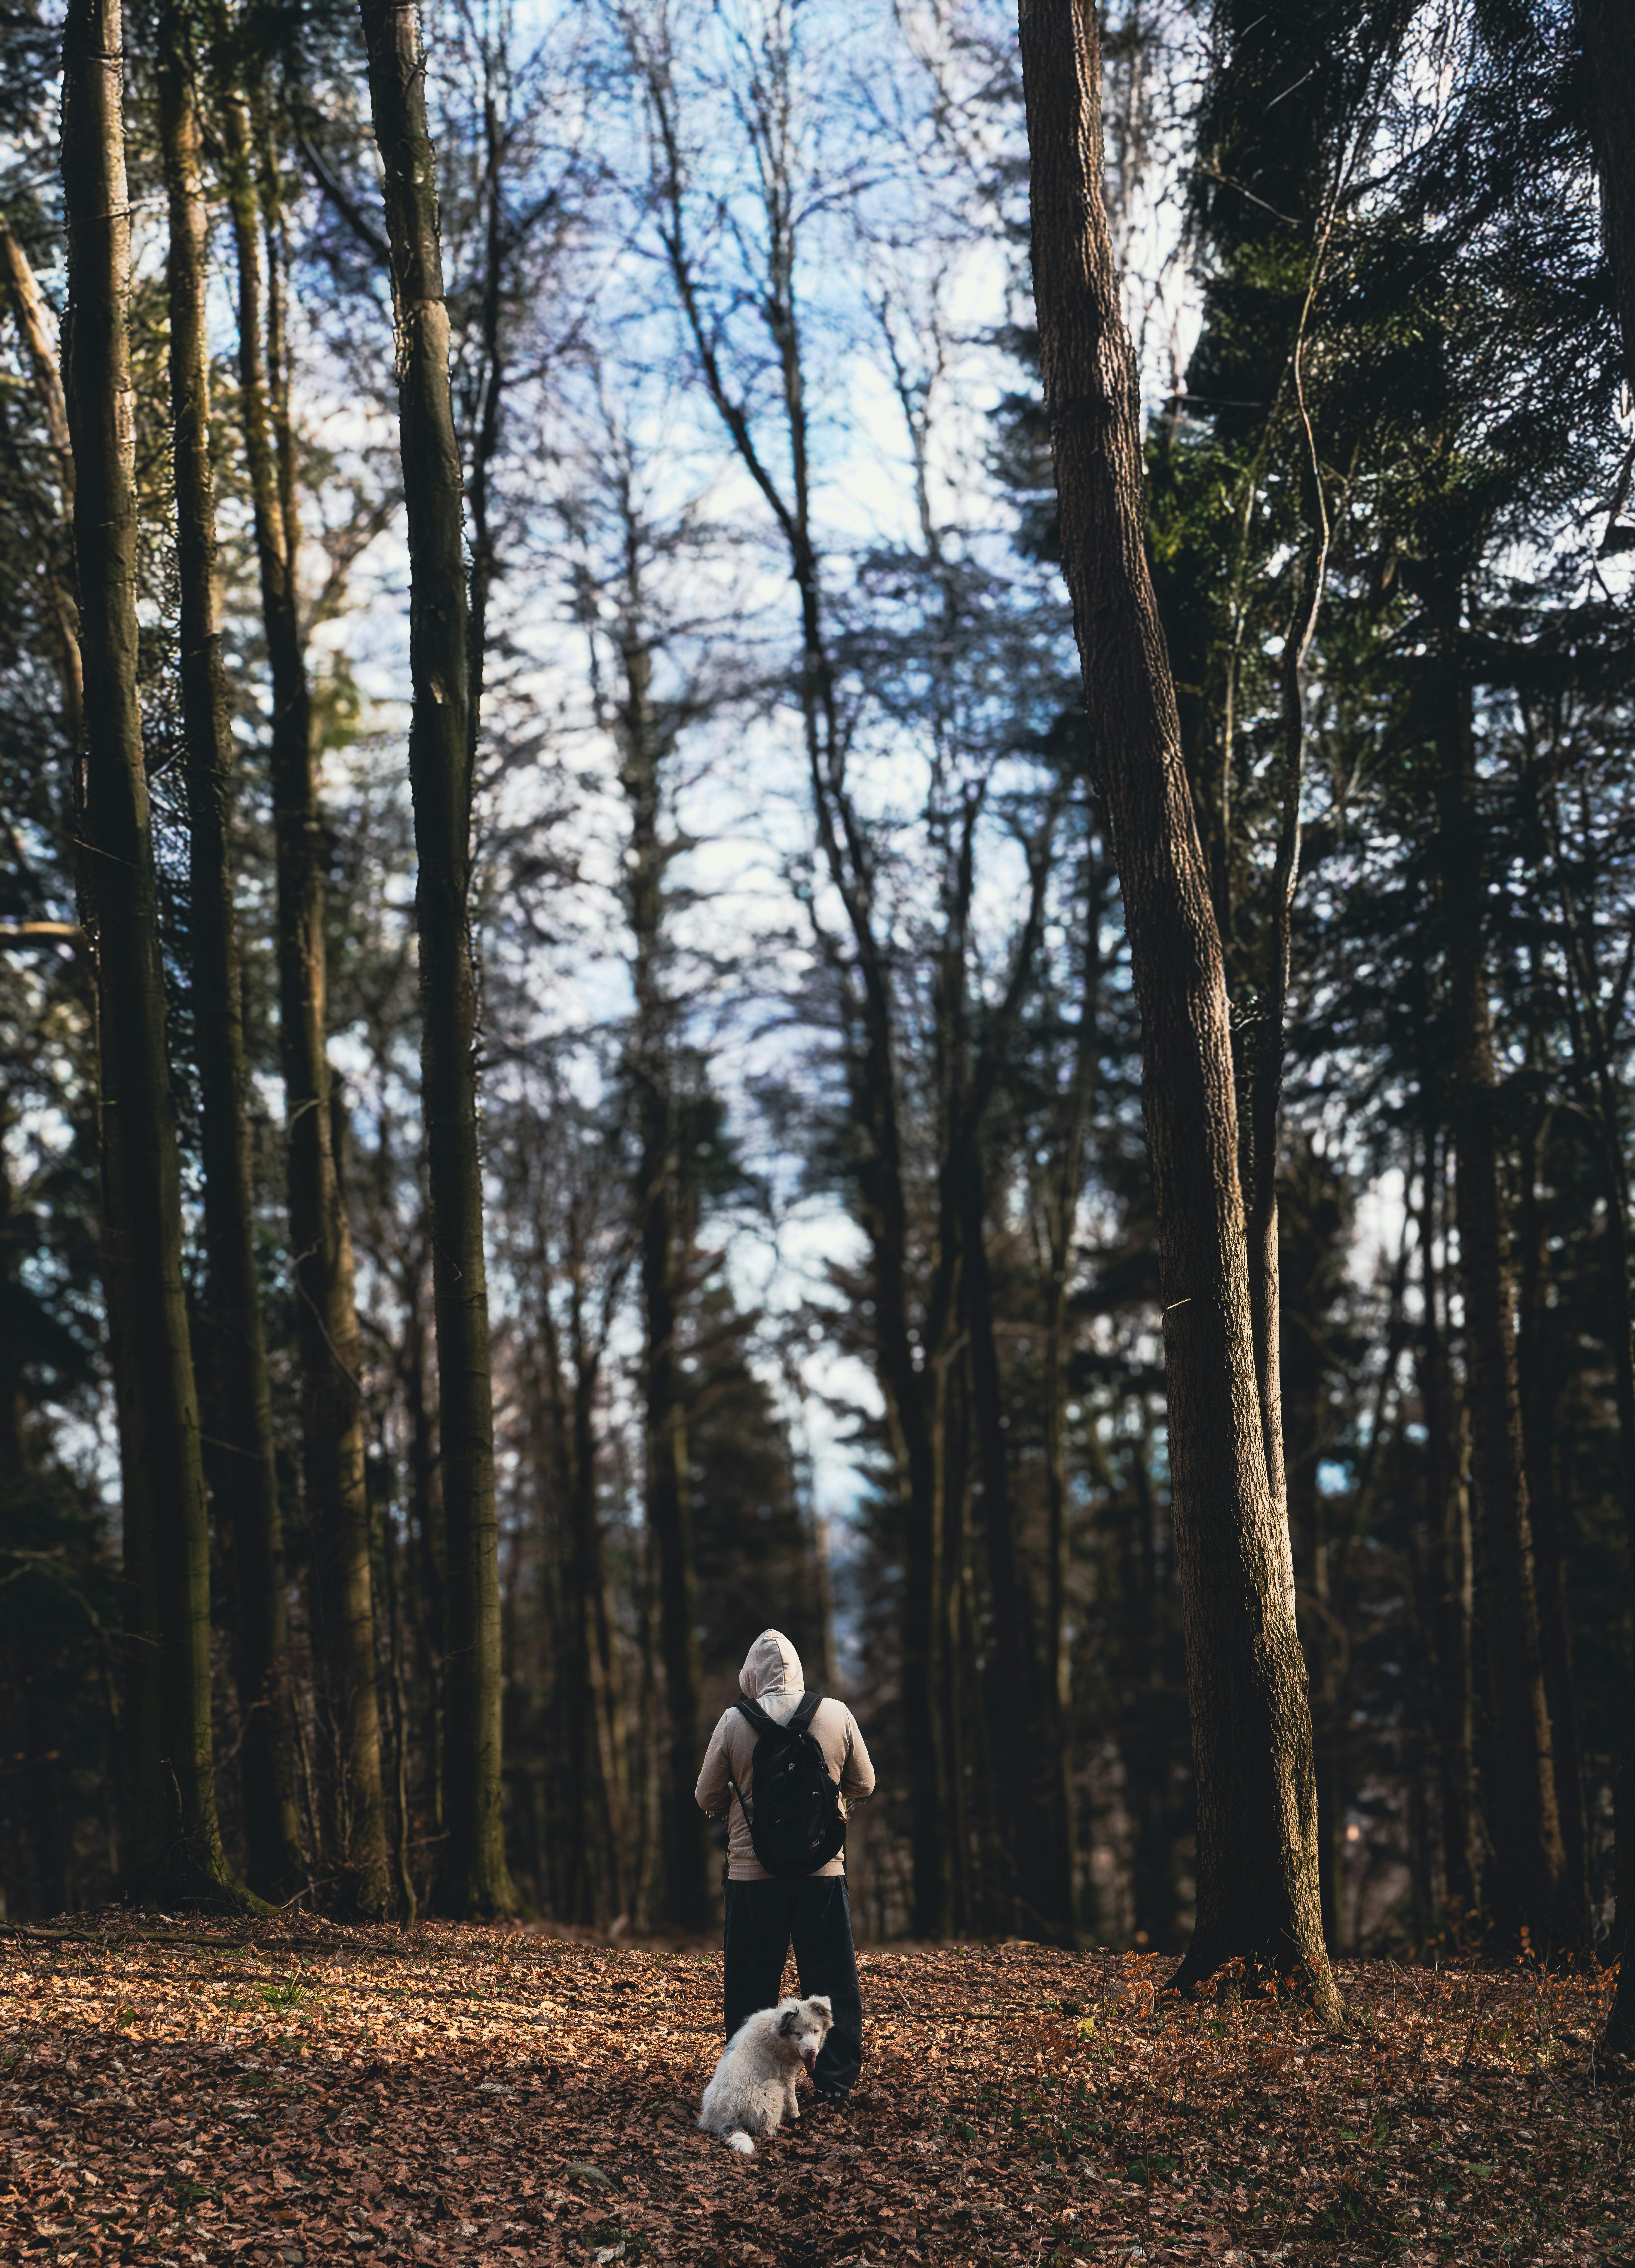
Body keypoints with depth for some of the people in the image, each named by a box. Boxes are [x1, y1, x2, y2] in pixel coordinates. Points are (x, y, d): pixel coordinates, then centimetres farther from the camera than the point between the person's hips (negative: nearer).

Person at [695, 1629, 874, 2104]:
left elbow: (708, 1798, 1)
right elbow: (864, 1785, 9)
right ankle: (836, 2081, 11)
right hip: (823, 1868, 1)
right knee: (832, 1979, 10)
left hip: (753, 1872, -1)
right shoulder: (837, 1715, -2)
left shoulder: (734, 1722, -6)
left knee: (752, 1982, 10)